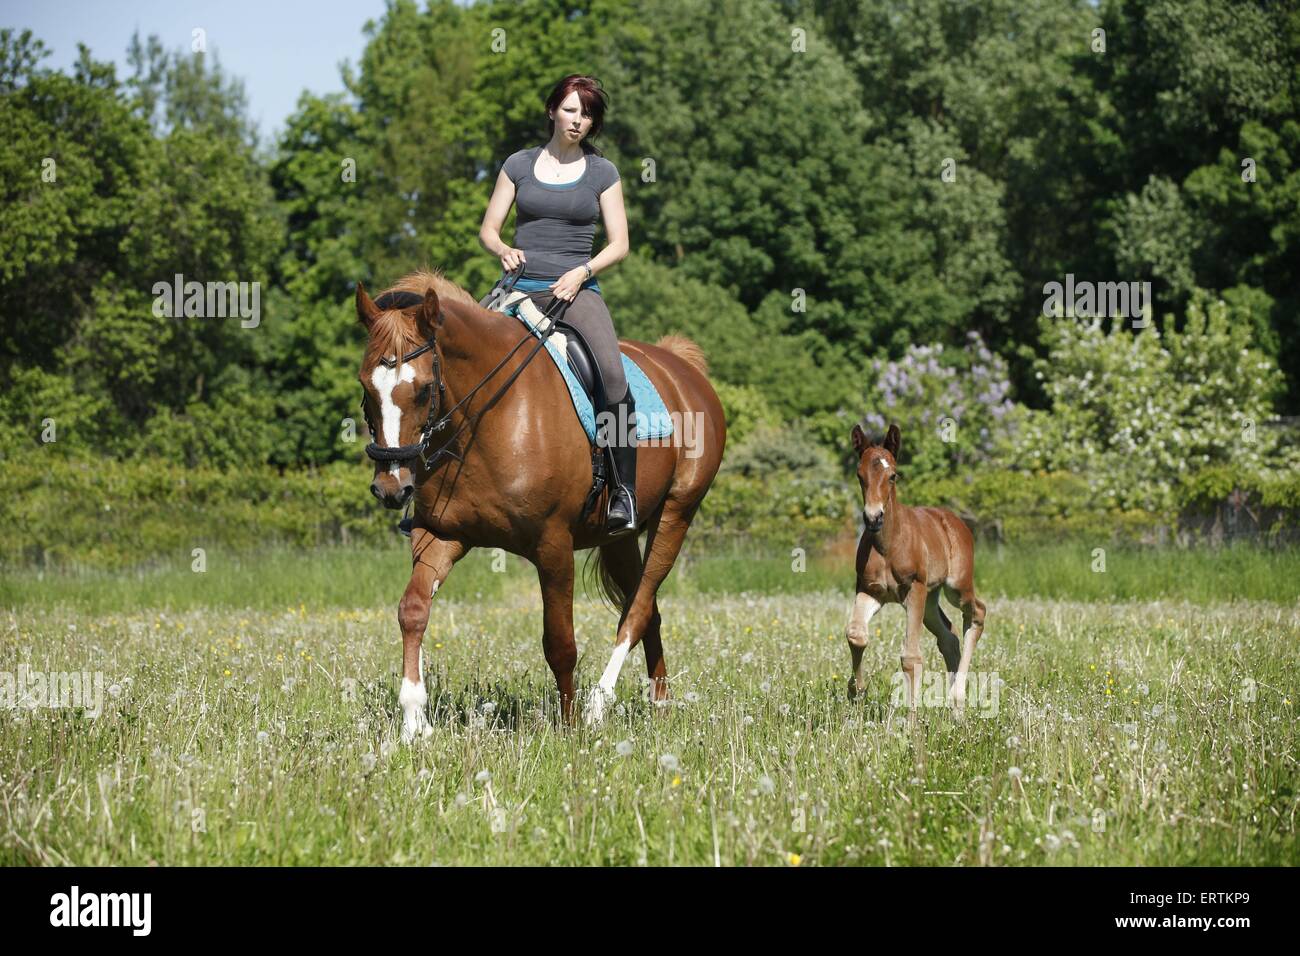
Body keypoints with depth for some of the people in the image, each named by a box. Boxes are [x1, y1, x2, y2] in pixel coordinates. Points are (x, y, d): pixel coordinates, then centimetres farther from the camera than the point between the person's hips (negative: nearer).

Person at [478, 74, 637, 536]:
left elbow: (619, 243, 4)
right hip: (520, 285, 2)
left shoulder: (602, 173, 8)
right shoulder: (519, 165, 10)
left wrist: (581, 272, -13)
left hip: (576, 288, -2)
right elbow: (488, 228, 11)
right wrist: (503, 250, -12)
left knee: (613, 375, -27)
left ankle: (624, 490, -21)